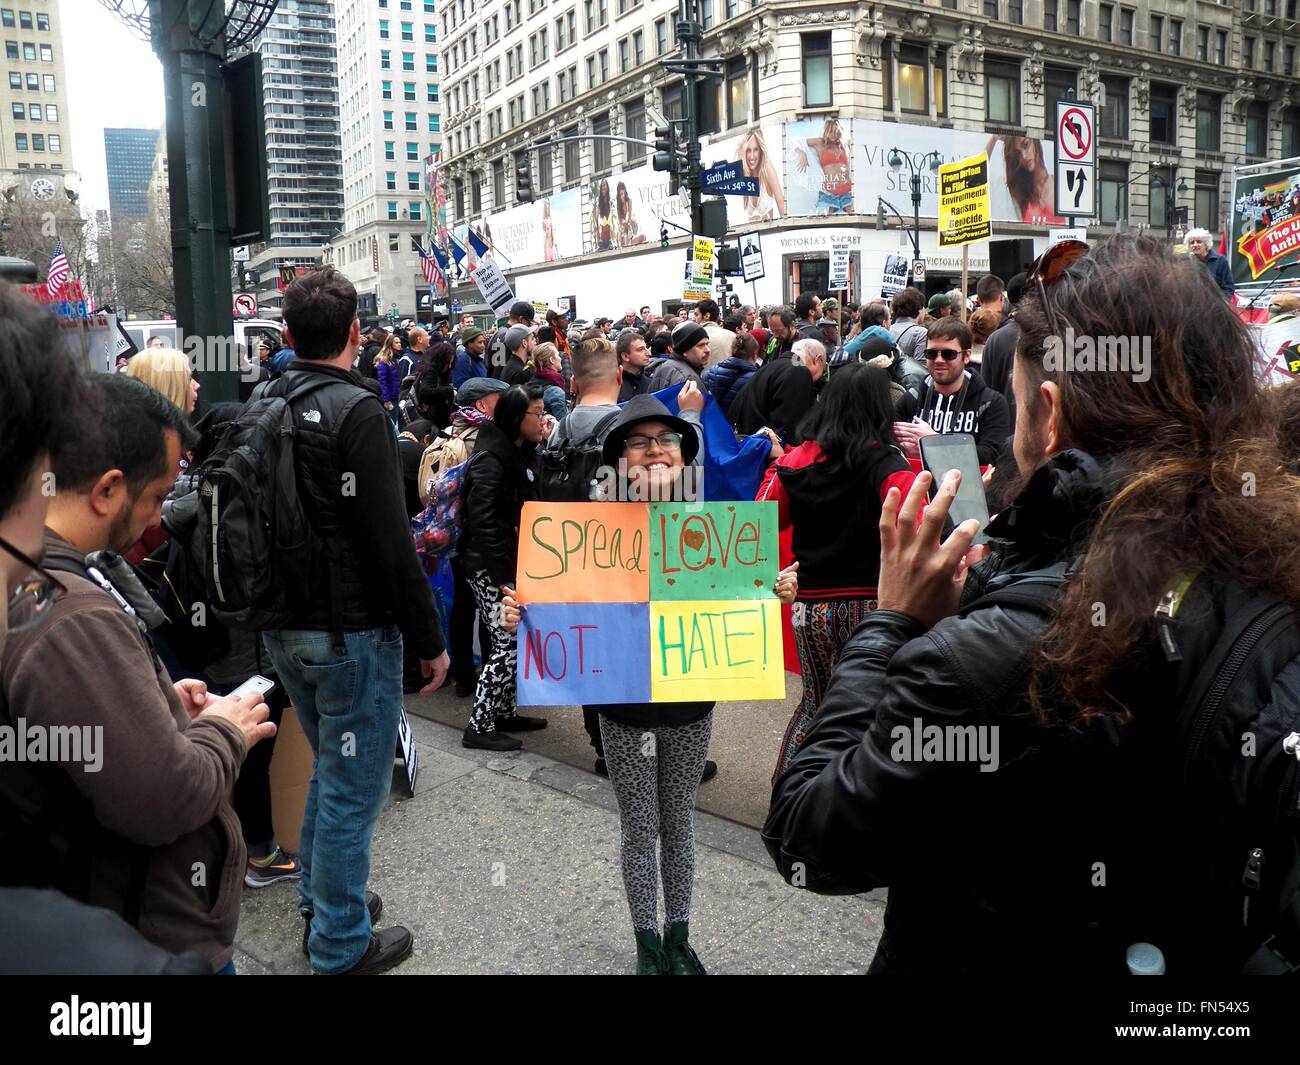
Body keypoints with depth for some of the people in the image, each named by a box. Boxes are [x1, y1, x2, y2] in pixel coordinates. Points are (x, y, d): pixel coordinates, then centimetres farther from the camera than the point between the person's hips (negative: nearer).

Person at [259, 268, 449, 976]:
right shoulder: (357, 411, -18)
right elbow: (390, 541, -21)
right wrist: (430, 640, -12)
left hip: (284, 628, 8)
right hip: (351, 632, -8)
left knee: (329, 769, 25)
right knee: (354, 786, 6)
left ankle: (318, 900, 40)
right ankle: (341, 945, 19)